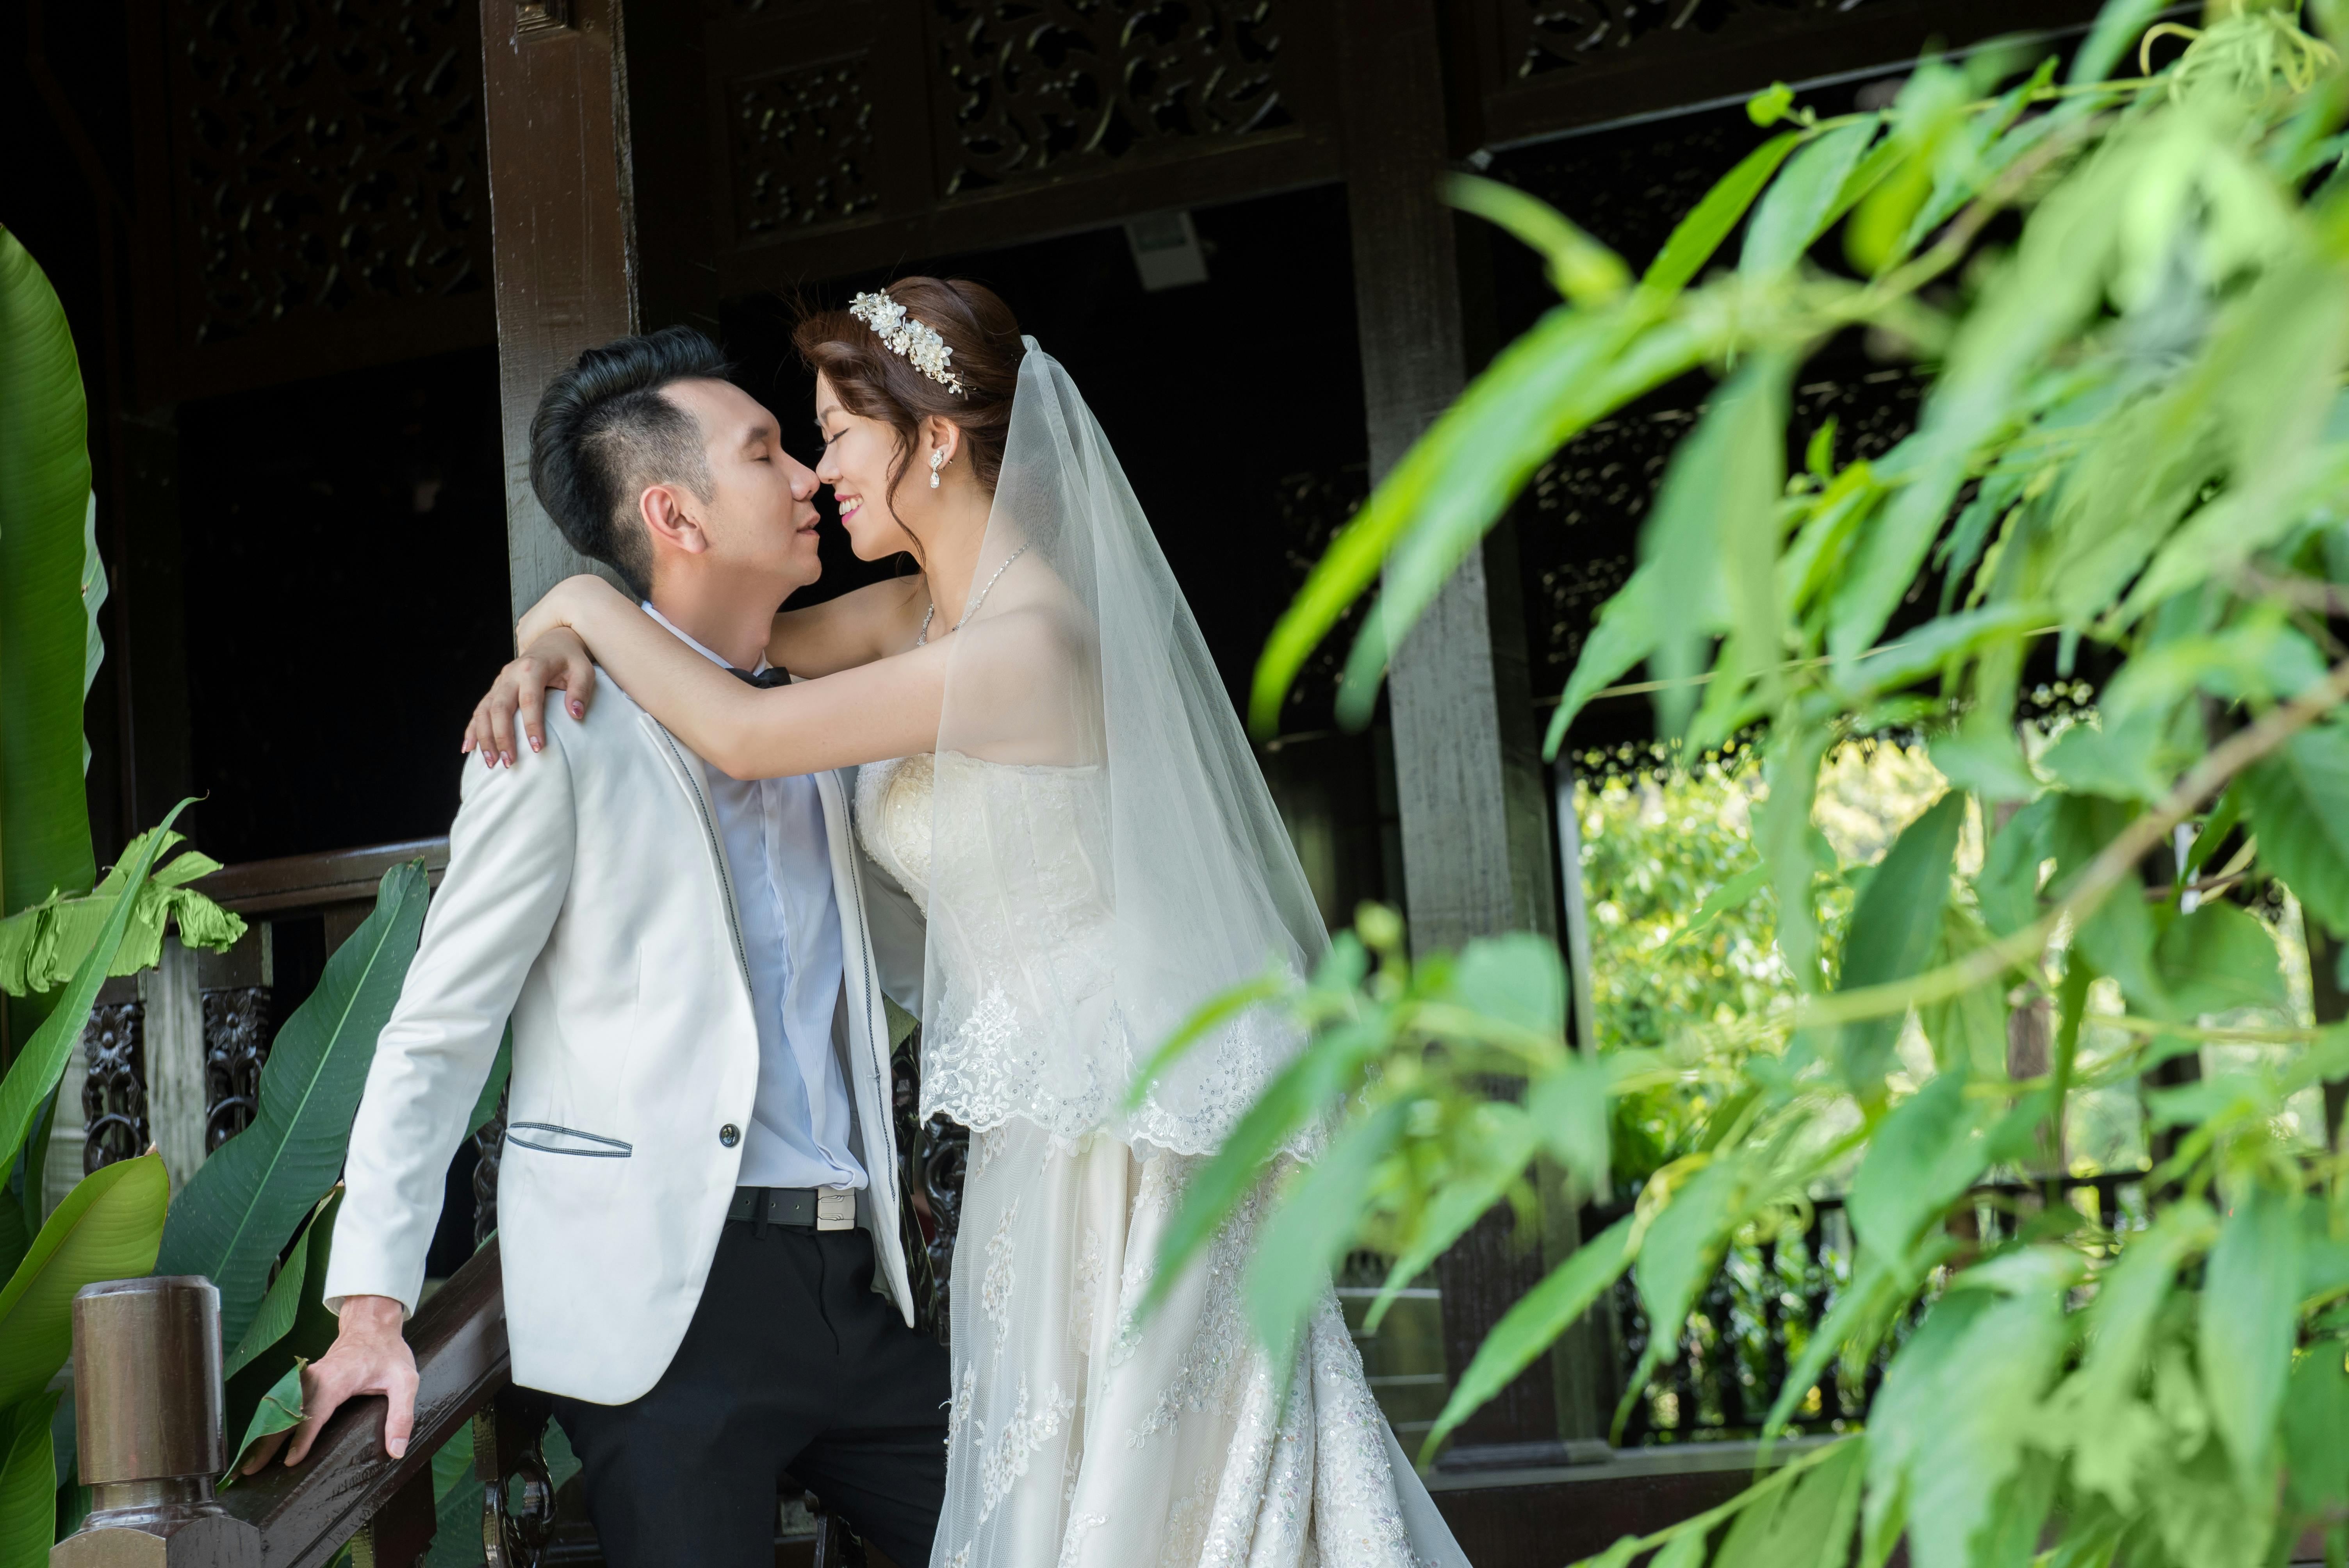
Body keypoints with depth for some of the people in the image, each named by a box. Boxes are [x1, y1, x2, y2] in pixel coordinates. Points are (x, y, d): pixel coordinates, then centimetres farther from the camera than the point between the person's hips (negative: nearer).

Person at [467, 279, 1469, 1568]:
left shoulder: (1034, 646, -22)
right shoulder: (927, 612, 6)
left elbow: (743, 735, -23)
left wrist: (586, 605, -8)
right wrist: (558, 647, -4)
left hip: (1120, 1149, -9)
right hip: (1039, 1147, 9)